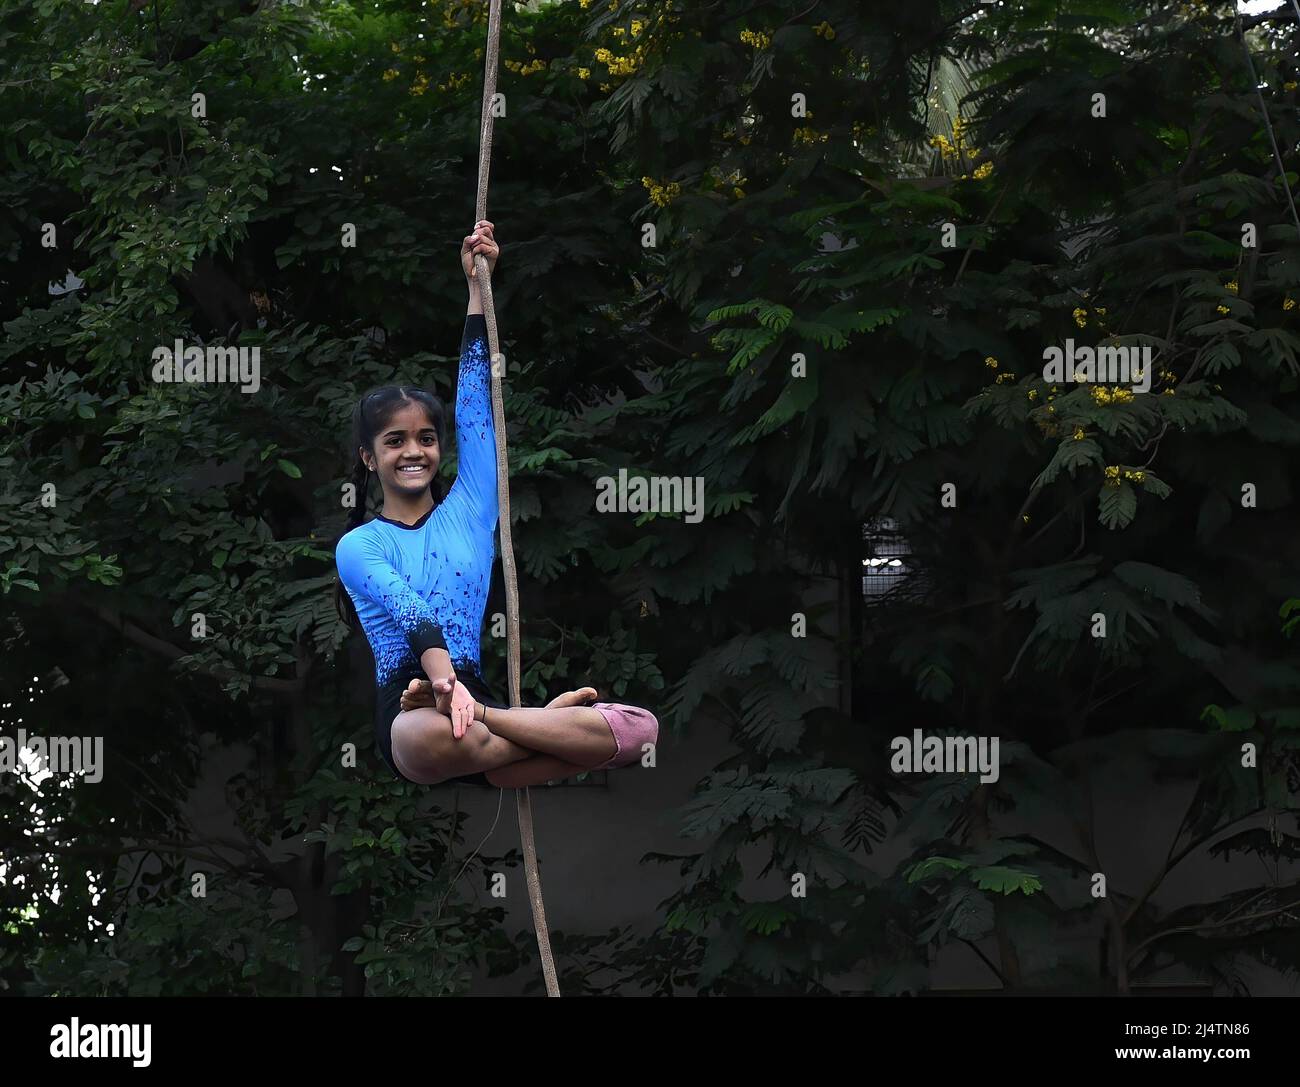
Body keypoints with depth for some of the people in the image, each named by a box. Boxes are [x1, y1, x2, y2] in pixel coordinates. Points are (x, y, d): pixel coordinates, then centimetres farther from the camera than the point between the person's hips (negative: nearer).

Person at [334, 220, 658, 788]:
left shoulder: (467, 512, 19)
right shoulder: (358, 546, 8)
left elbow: (476, 403, 16)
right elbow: (409, 612, -12)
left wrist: (478, 286, 15)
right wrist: (444, 679, -32)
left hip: (474, 693, 5)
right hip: (410, 712, -5)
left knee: (640, 726, -19)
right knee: (433, 735, -45)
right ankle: (551, 718, -21)